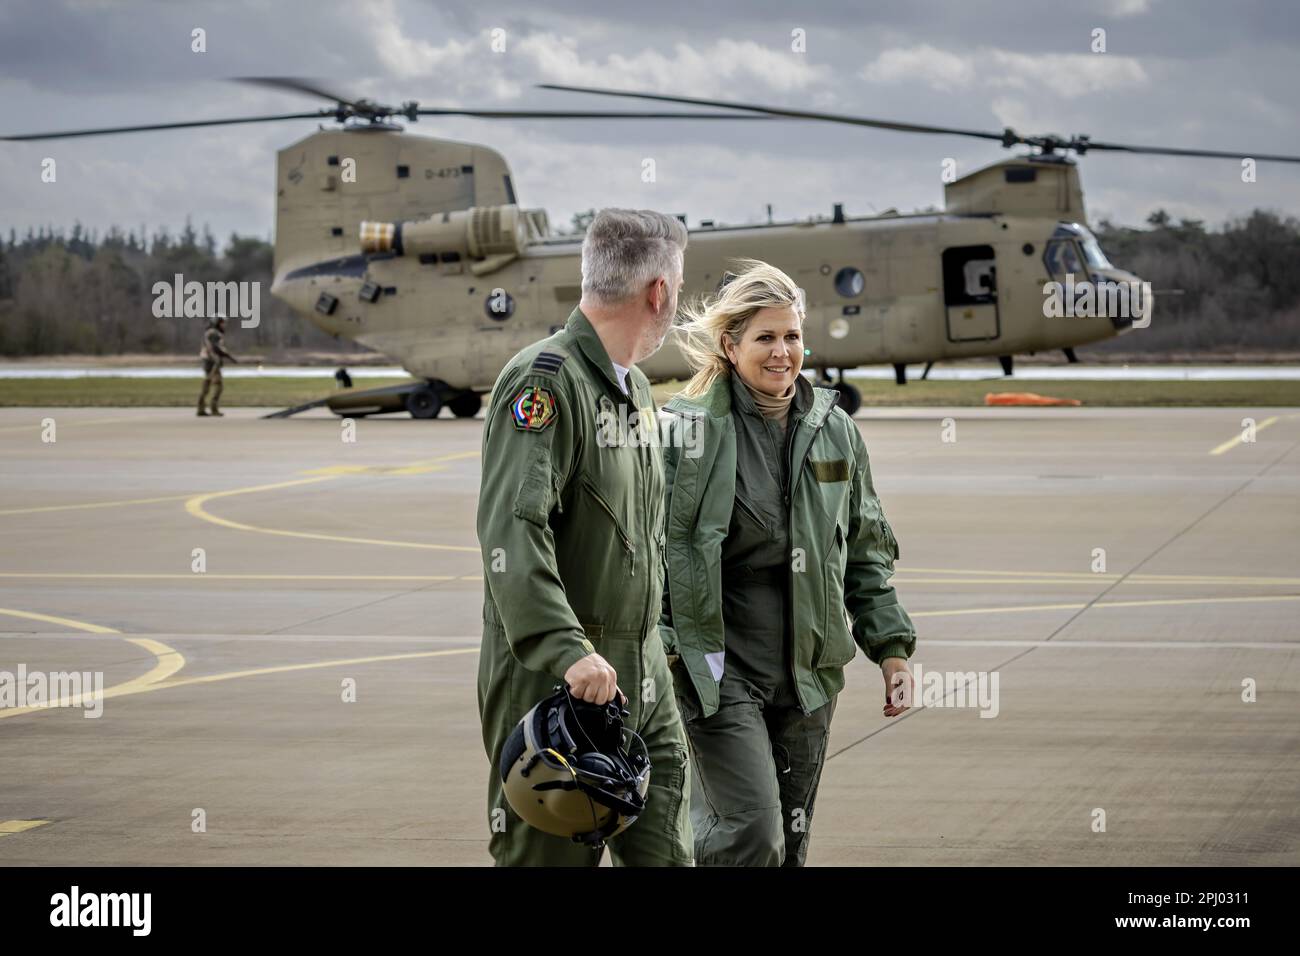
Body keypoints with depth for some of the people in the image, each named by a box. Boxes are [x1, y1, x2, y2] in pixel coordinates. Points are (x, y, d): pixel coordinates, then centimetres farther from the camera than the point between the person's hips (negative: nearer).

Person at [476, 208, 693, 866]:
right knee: (550, 857, -3)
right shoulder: (545, 381, -13)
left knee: (666, 854, 5)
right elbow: (511, 530, -25)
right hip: (554, 681, -9)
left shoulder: (636, 390, 18)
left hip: (643, 681, 9)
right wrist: (565, 651, -34)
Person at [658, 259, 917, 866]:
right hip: (717, 667, -5)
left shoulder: (834, 430, 9)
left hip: (806, 673, 5)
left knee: (789, 843, 9)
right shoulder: (688, 430, -6)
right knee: (753, 836, -17)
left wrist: (891, 646, 11)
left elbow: (866, 551, 17)